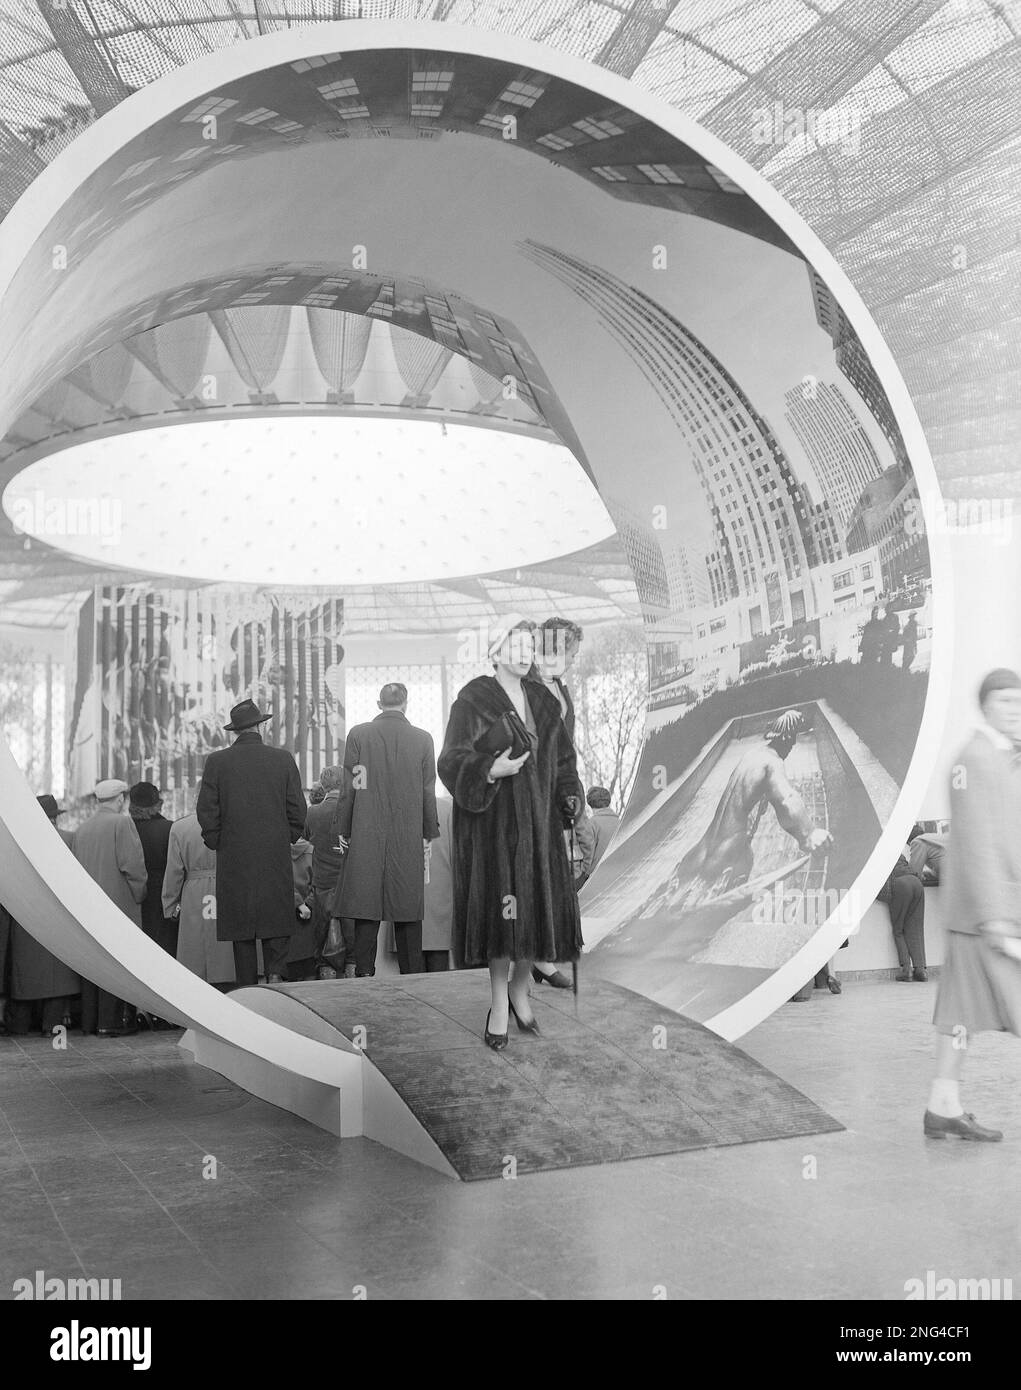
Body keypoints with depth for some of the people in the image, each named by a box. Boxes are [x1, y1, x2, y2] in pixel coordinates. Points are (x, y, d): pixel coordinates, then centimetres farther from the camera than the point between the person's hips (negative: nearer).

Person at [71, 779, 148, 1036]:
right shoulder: (122, 823, -8)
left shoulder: (80, 830, 11)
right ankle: (110, 1022, -2)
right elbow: (132, 863, -15)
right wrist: (138, 895, -2)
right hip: (117, 905, -6)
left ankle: (89, 1021, 15)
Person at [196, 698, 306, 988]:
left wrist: (217, 844, 9)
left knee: (241, 922, 6)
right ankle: (275, 974, -6)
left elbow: (206, 811, -3)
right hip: (276, 856, 0)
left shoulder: (217, 762, -2)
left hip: (234, 858, 0)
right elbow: (298, 809, 1)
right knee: (277, 918, 10)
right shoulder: (283, 759, 0)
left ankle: (248, 989, 8)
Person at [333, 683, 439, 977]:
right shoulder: (423, 739, 0)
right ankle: (412, 976, 11)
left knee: (366, 908, 3)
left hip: (366, 837, -1)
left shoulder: (358, 735, -2)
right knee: (408, 909, 7)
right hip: (409, 839, 1)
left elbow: (349, 787, -2)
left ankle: (364, 974, 2)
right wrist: (429, 833, 12)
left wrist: (342, 829, 5)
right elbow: (428, 791, 3)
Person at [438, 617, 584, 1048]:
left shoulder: (543, 701, 12)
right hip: (492, 819, -5)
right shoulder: (473, 700, -5)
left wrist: (570, 795, 1)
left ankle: (520, 989, 25)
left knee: (539, 906, 3)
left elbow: (563, 758, 17)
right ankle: (499, 1005, 8)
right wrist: (491, 770, -27)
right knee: (500, 909, -5)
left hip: (538, 819, 5)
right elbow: (452, 761, -10)